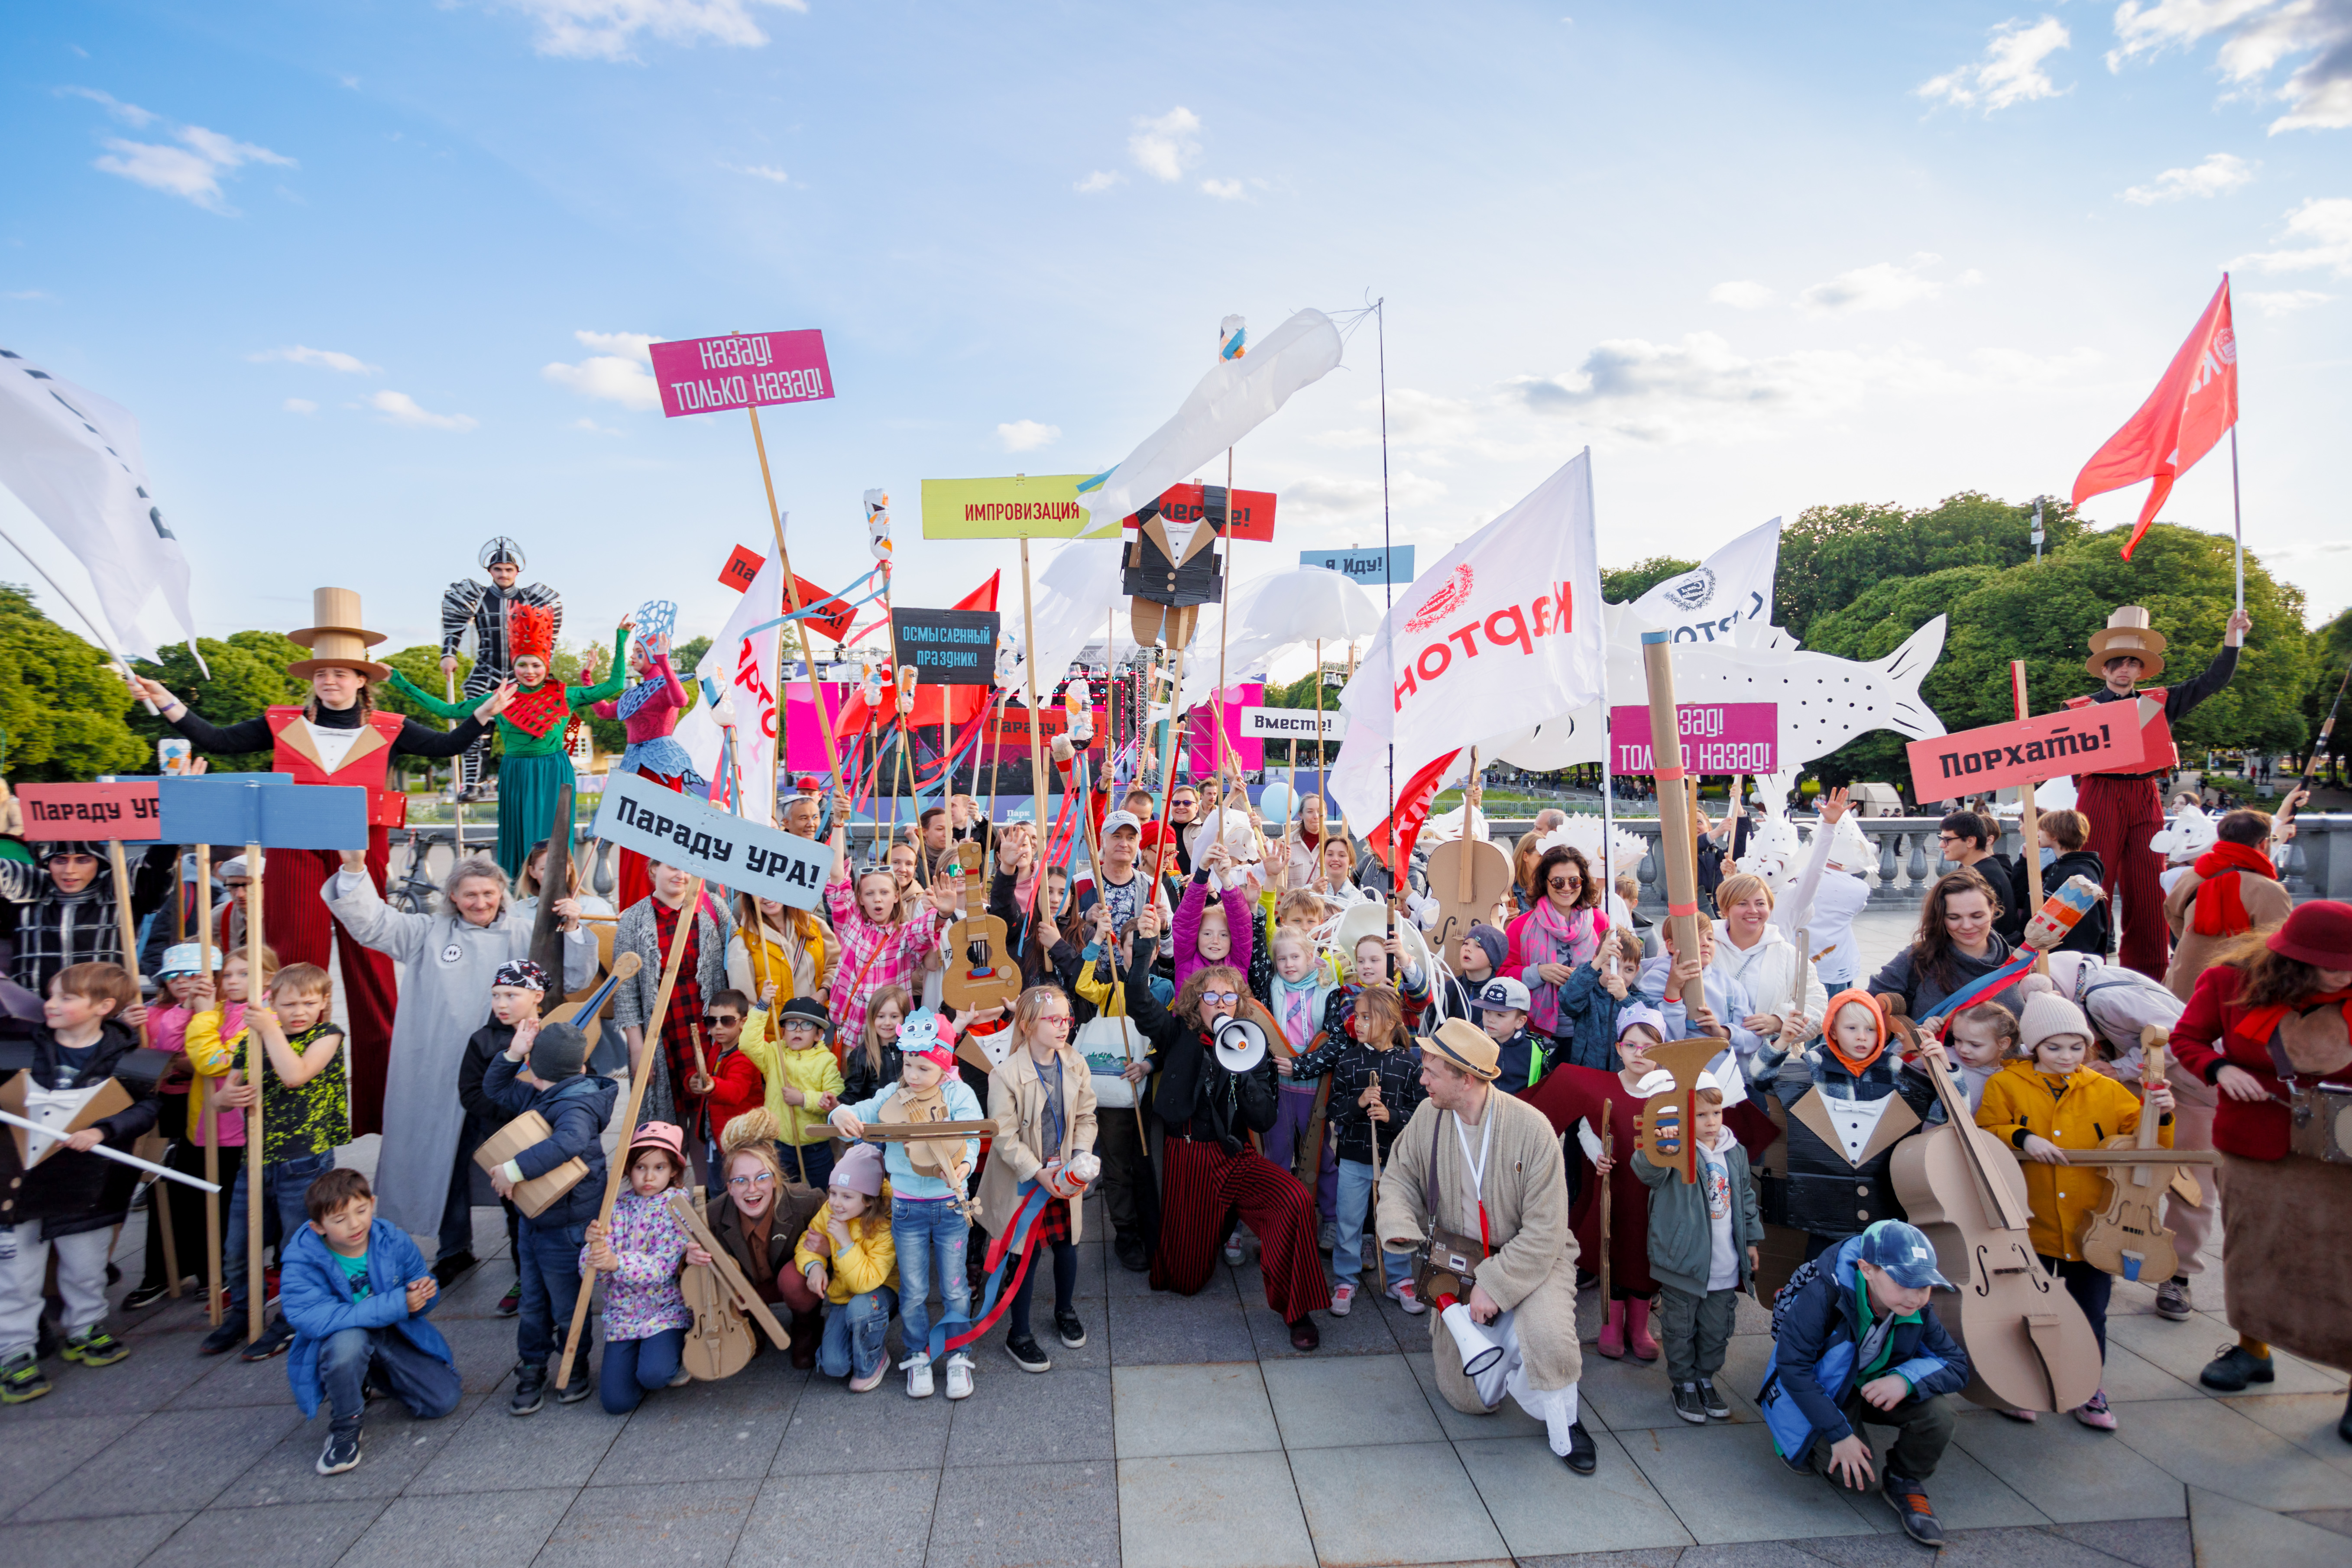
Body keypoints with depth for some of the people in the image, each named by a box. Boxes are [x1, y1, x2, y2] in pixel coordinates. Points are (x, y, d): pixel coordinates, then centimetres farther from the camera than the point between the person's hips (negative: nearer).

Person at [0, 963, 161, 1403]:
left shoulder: (123, 1056, -8)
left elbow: (145, 1109, -13)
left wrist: (102, 1131, -27)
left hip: (84, 1183, -1)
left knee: (86, 1269, 15)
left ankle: (84, 1331, 35)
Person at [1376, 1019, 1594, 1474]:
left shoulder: (1531, 1128, -24)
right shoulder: (1428, 1117, -12)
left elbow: (1544, 1232, -21)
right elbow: (1399, 1177, 3)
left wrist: (1495, 1285, -25)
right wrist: (1399, 1226, -18)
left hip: (1531, 1257, -3)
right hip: (1457, 1262, 4)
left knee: (1548, 1339, -33)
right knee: (1469, 1399, 5)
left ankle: (1563, 1424, -2)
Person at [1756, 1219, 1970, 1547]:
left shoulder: (1918, 1309, -18)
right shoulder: (1822, 1295, -34)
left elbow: (1957, 1365, -12)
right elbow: (1793, 1366, -29)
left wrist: (1906, 1379, -34)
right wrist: (1839, 1433, -29)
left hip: (1878, 1387, 4)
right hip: (1824, 1394, -4)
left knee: (1937, 1408, -24)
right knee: (1854, 1476, -21)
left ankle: (1906, 1484, 3)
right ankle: (1800, 1446, 13)